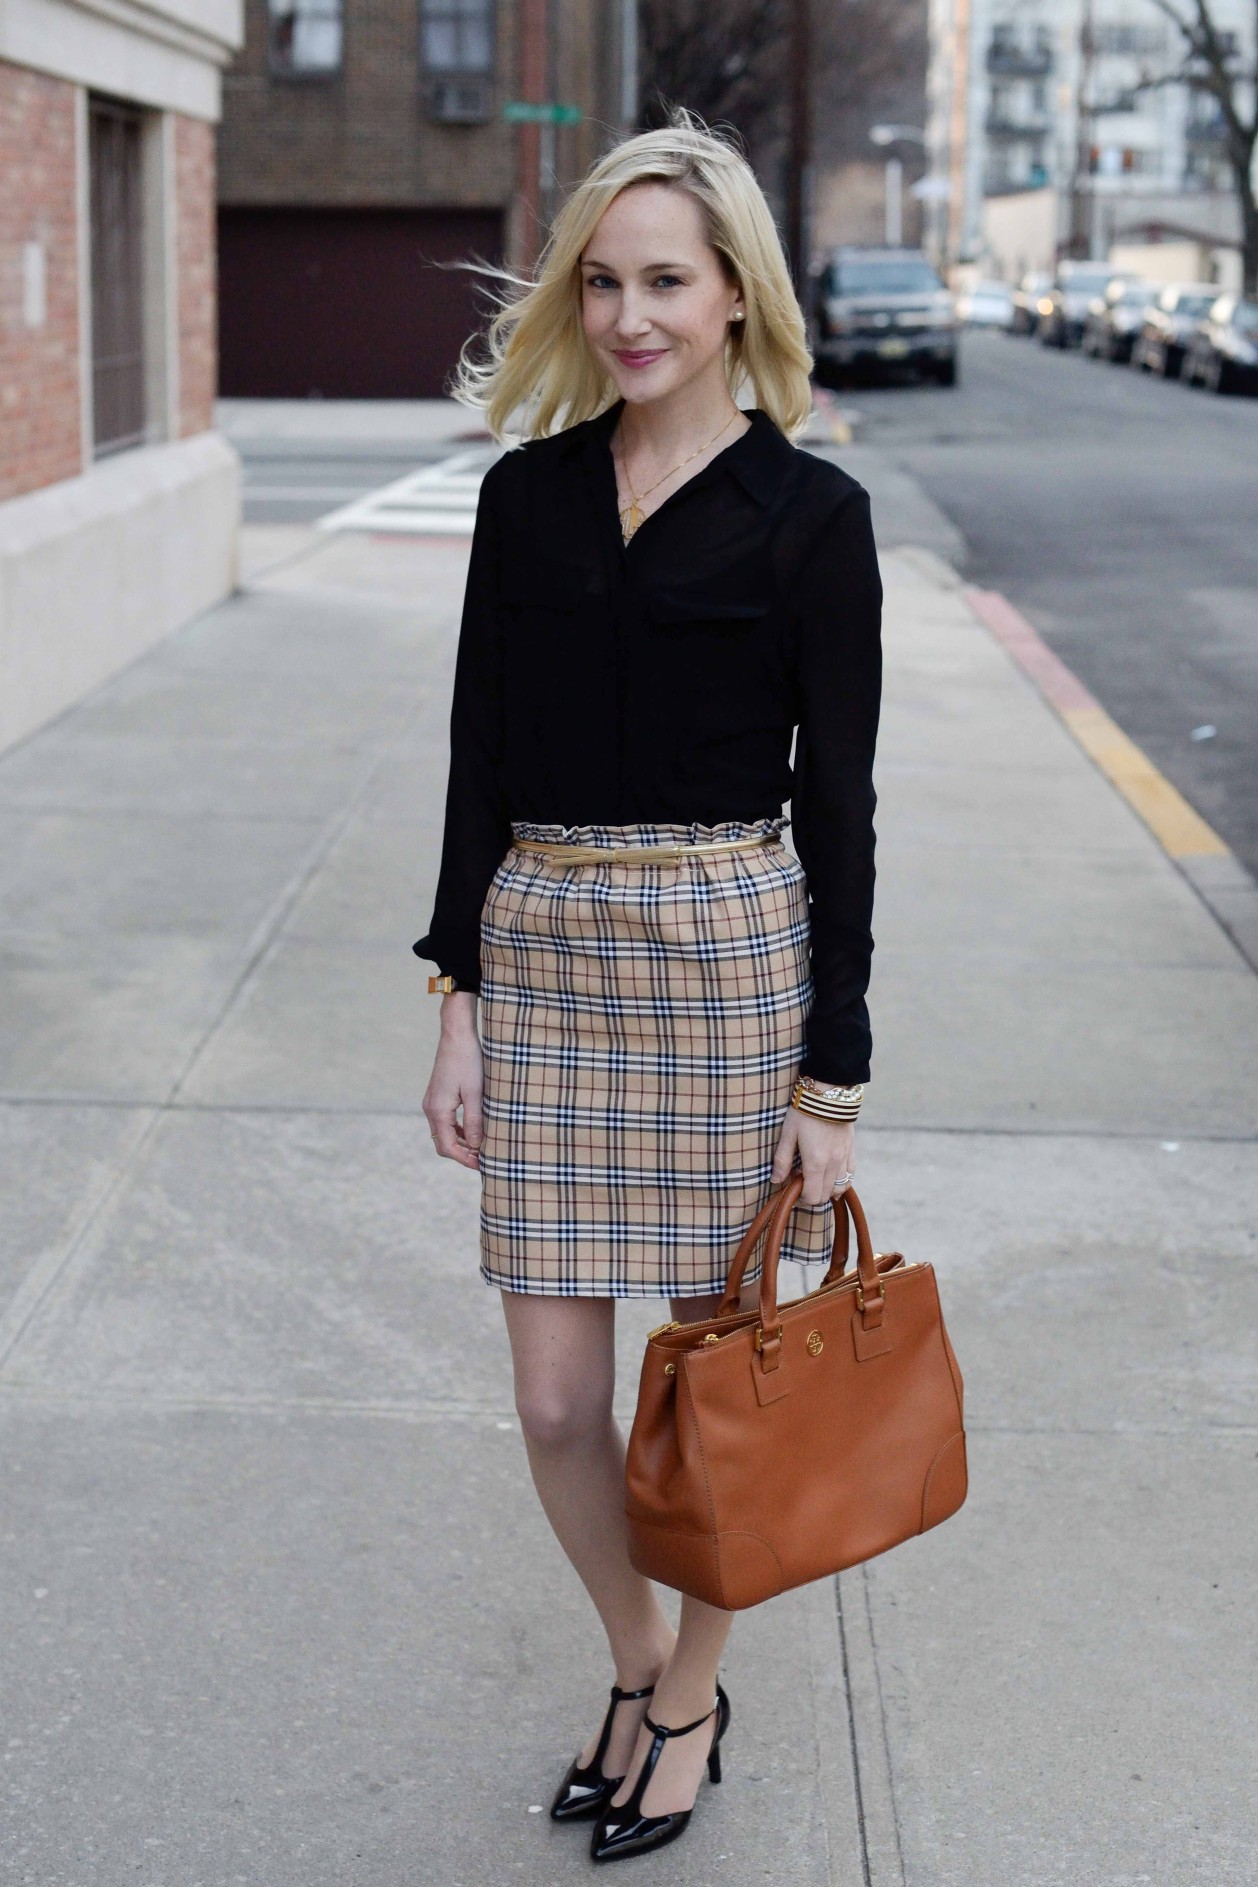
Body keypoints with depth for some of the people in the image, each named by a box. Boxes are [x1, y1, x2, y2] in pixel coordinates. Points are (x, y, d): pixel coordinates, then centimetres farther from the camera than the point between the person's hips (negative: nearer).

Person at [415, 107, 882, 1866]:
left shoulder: (809, 513, -5)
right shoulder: (528, 489, 6)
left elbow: (836, 801, -5)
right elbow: (480, 751, 8)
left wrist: (832, 1077, -6)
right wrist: (461, 1005, 3)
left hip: (729, 947, -3)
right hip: (542, 942, 4)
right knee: (557, 1399, 6)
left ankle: (693, 1700, 32)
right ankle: (636, 1661, 33)